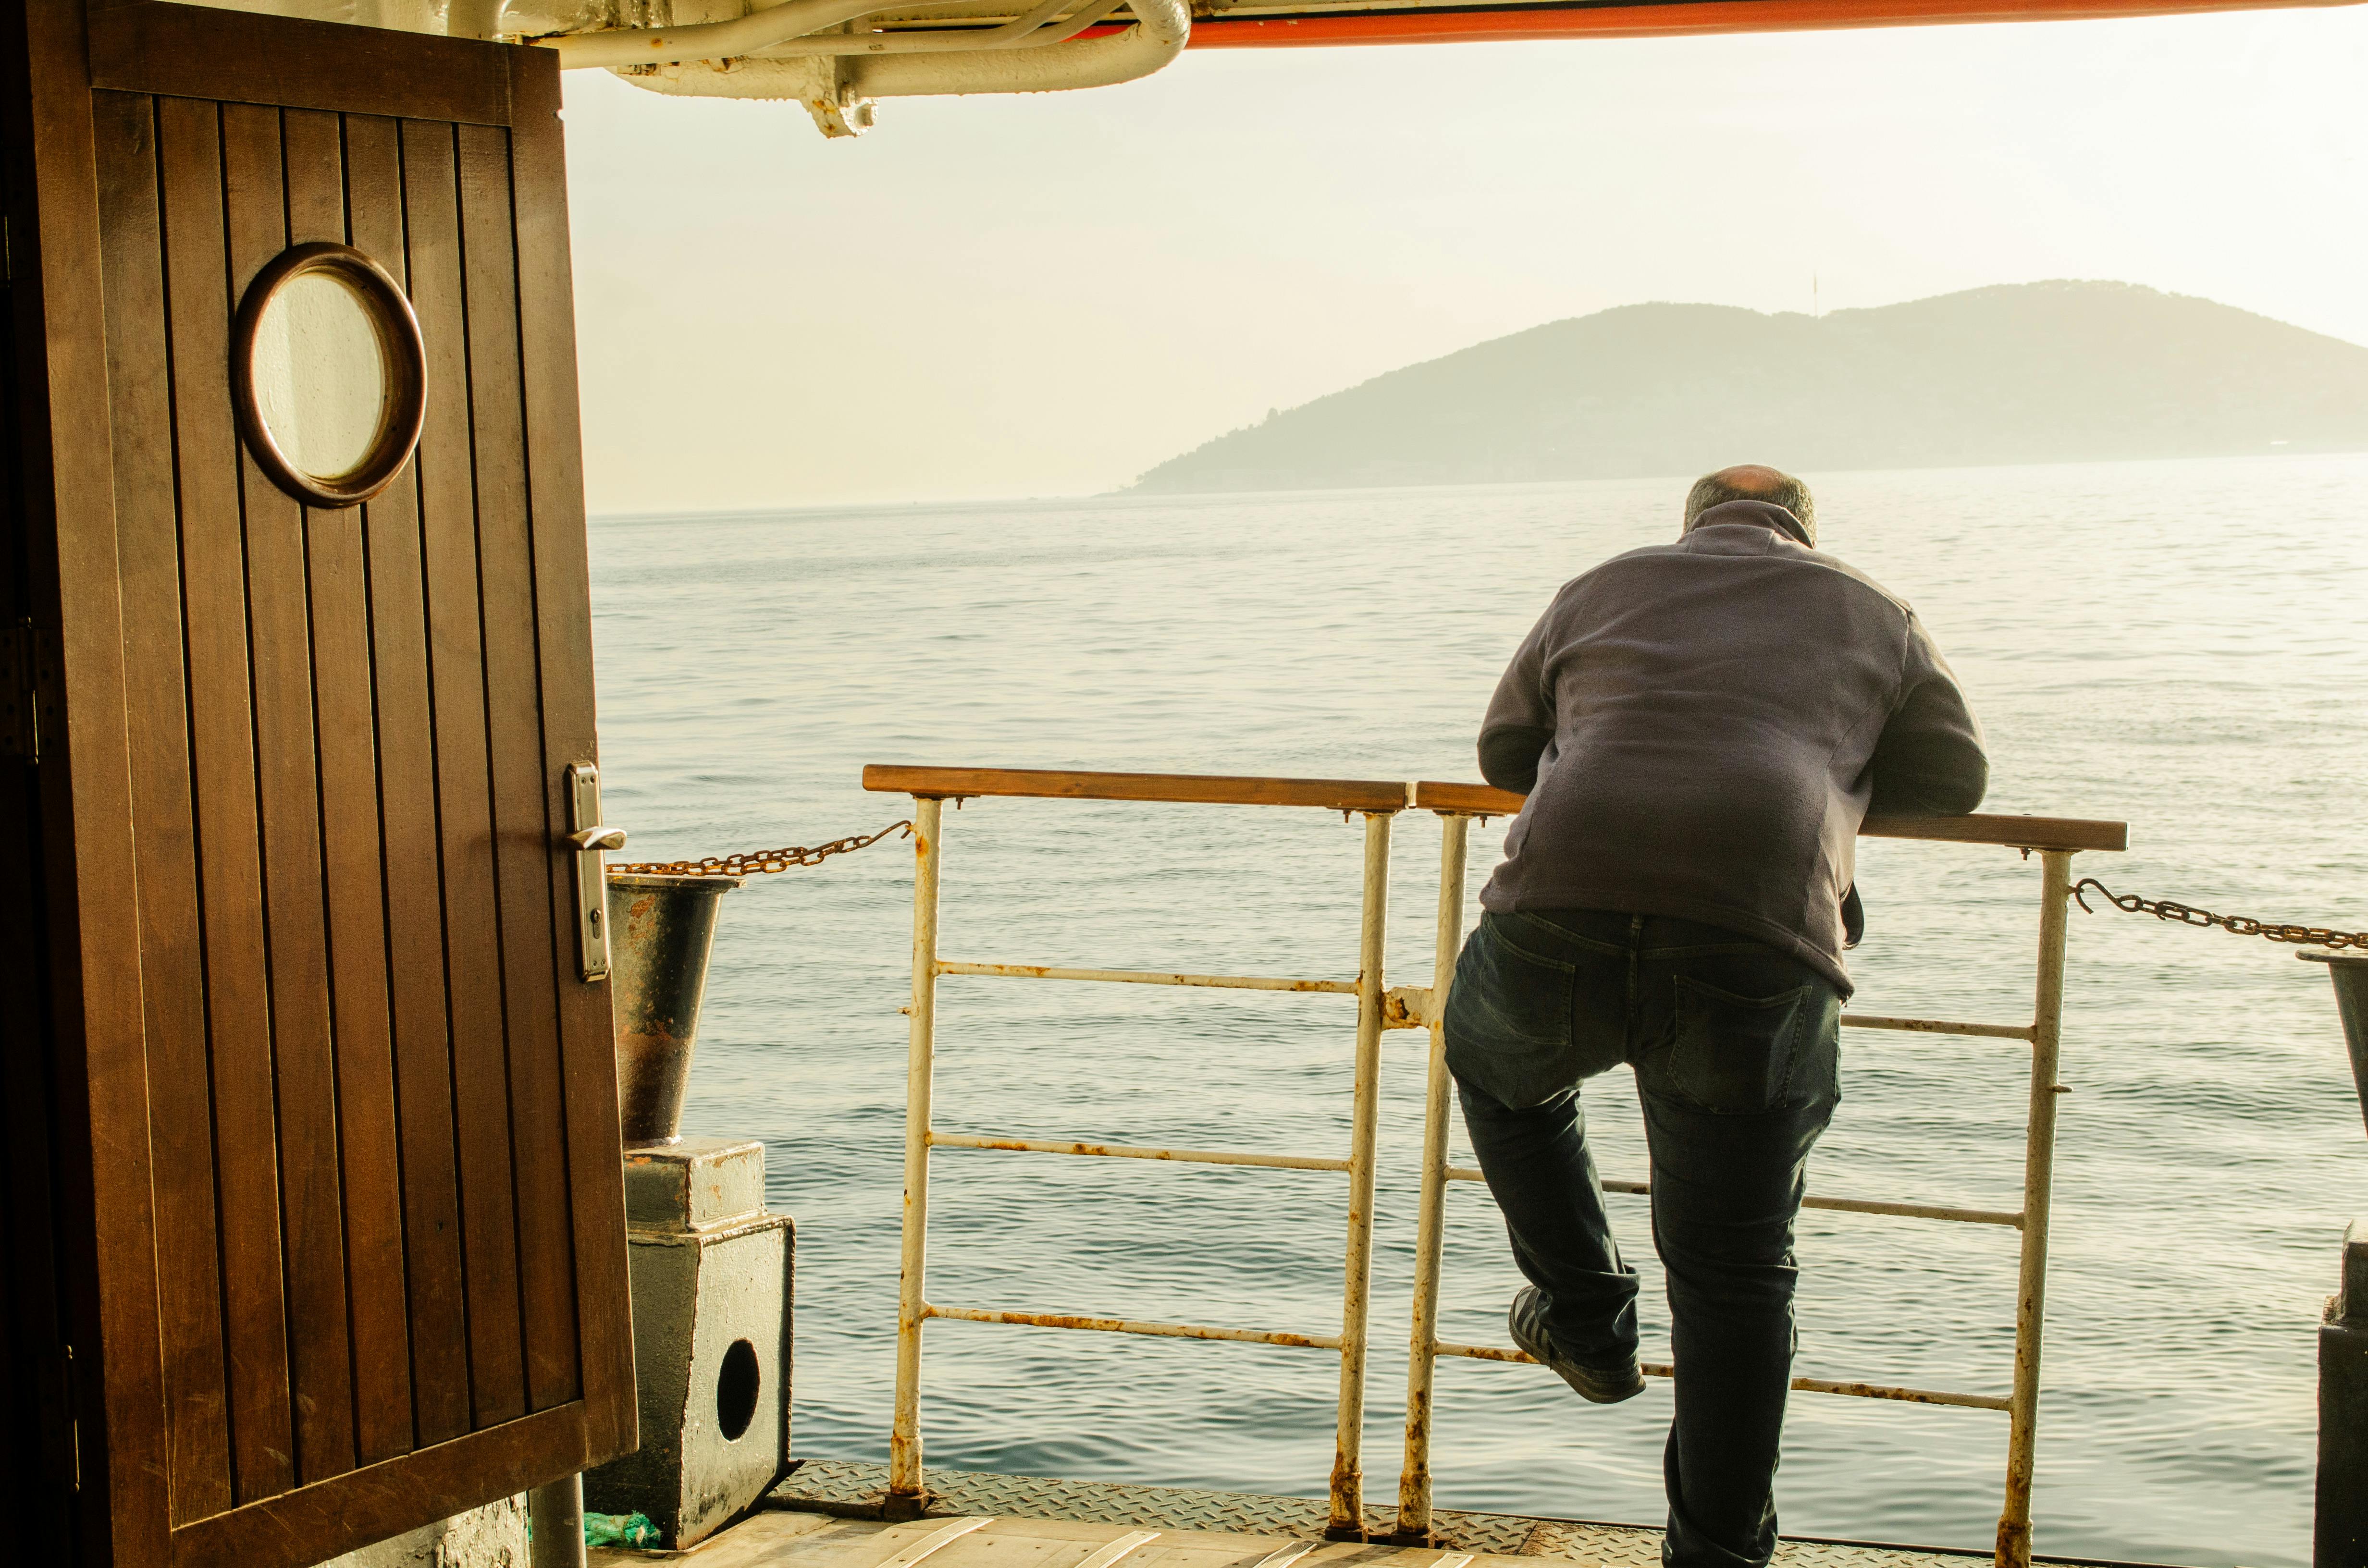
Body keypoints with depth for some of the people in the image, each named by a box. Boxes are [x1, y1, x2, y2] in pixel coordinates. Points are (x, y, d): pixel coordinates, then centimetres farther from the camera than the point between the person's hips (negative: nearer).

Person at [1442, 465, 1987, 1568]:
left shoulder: (1601, 589, 29)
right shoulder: (1870, 615, 26)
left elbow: (1504, 750, 37)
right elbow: (1954, 779, 30)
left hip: (1563, 904, 1)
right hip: (1757, 934, -1)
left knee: (1496, 1062, 36)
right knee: (1733, 1274, 13)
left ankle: (1584, 1315, 39)